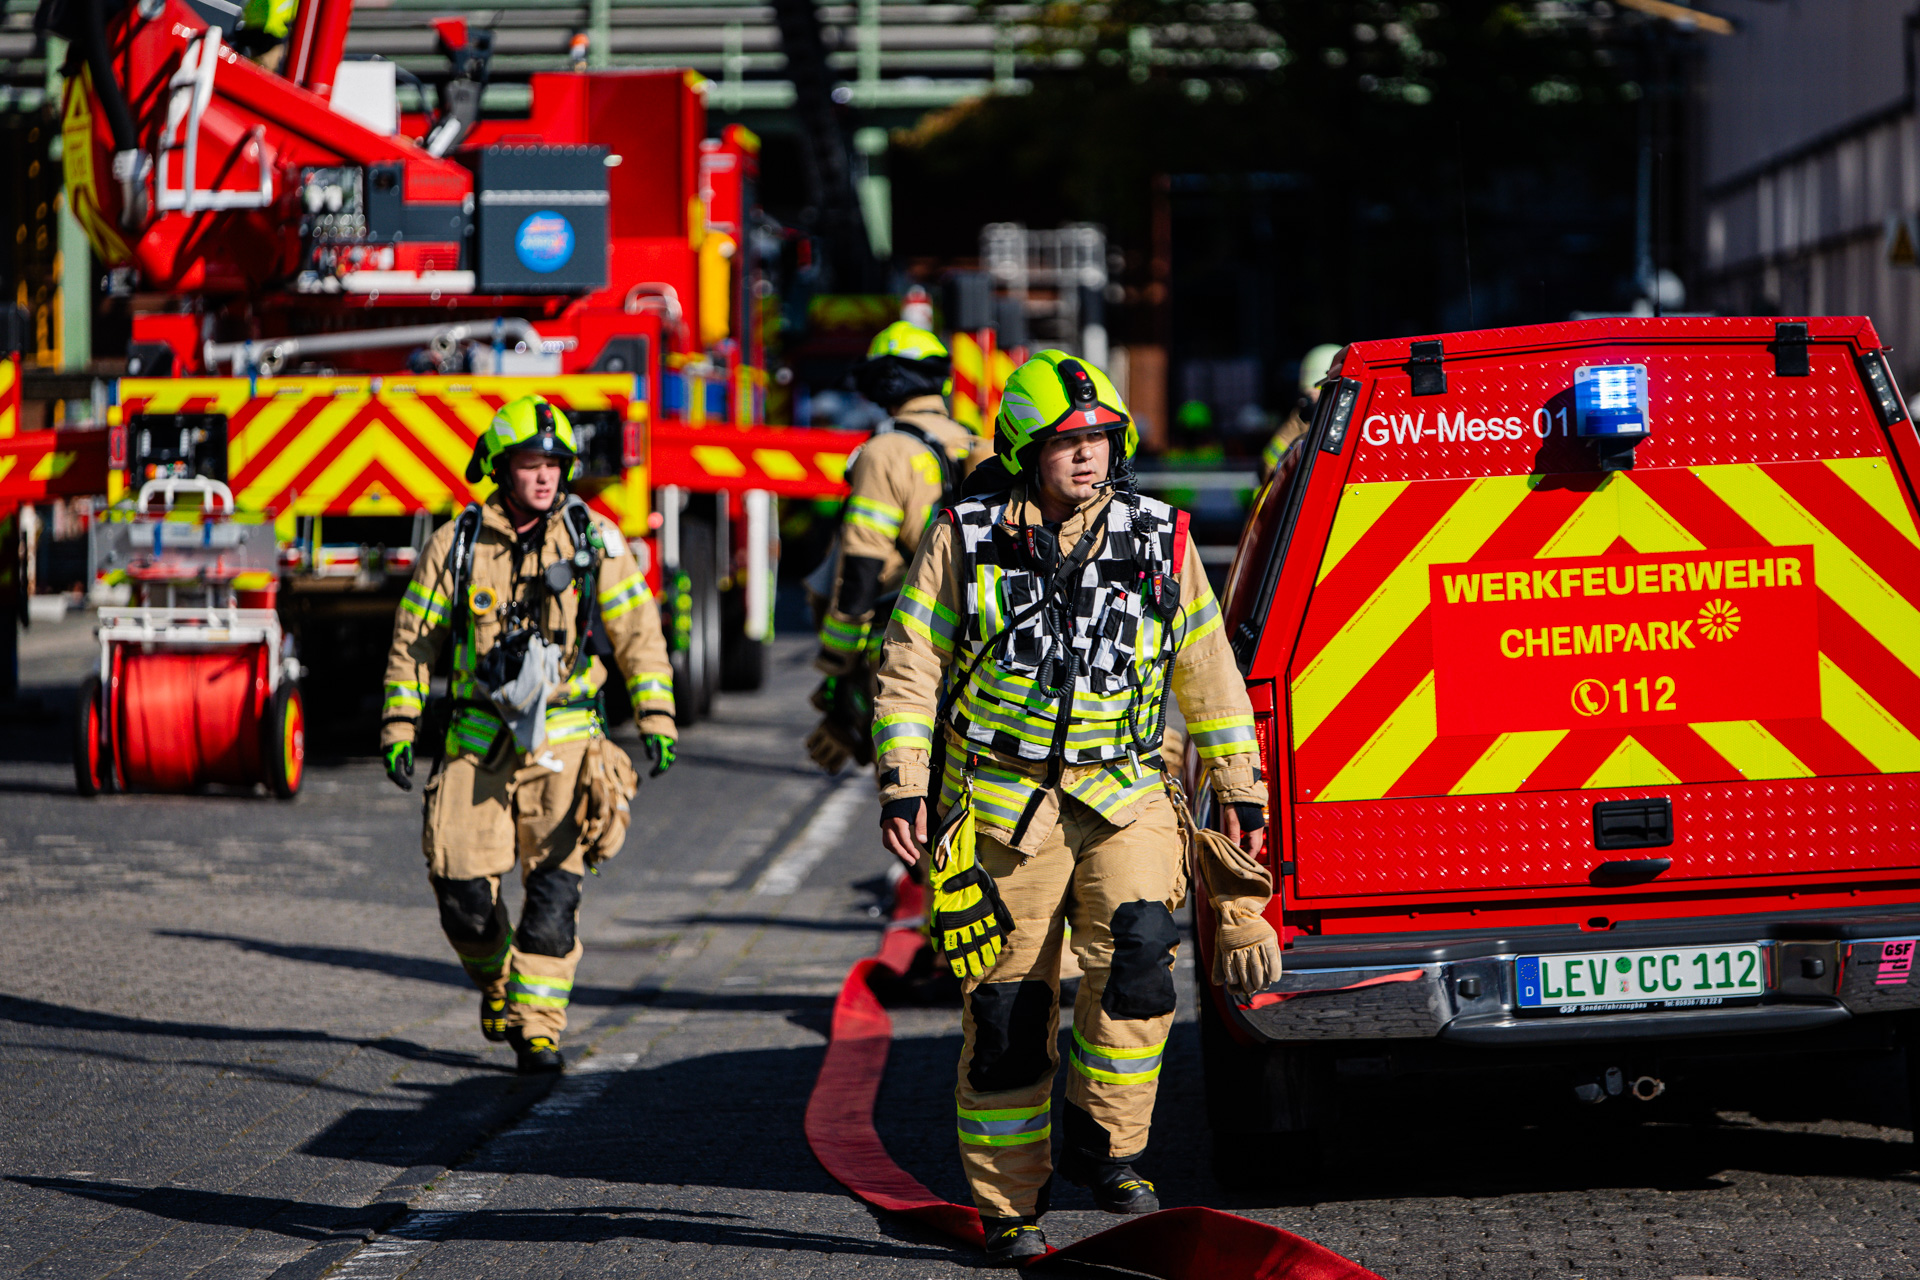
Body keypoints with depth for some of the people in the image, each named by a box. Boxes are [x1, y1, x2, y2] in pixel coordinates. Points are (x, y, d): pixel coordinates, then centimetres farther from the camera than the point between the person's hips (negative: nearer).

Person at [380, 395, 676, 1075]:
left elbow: (639, 633, 5)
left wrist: (657, 722, -1)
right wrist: (398, 727, 4)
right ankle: (496, 981, 27)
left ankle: (537, 1029, 0)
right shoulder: (456, 544, 2)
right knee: (464, 892, -3)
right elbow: (412, 639, 9)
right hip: (480, 741, 1)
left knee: (554, 893, -8)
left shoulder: (595, 541, 1)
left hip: (566, 744, -1)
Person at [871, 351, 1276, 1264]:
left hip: (1125, 795, 1)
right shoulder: (968, 539, 0)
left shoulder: (1159, 542, 5)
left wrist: (1240, 788, 12)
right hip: (1001, 803, -1)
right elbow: (909, 667, 3)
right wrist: (903, 786, -5)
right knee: (1005, 1008, 2)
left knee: (1138, 954, -23)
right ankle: (1009, 1206, 14)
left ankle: (1104, 1145, -3)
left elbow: (1208, 673, 12)